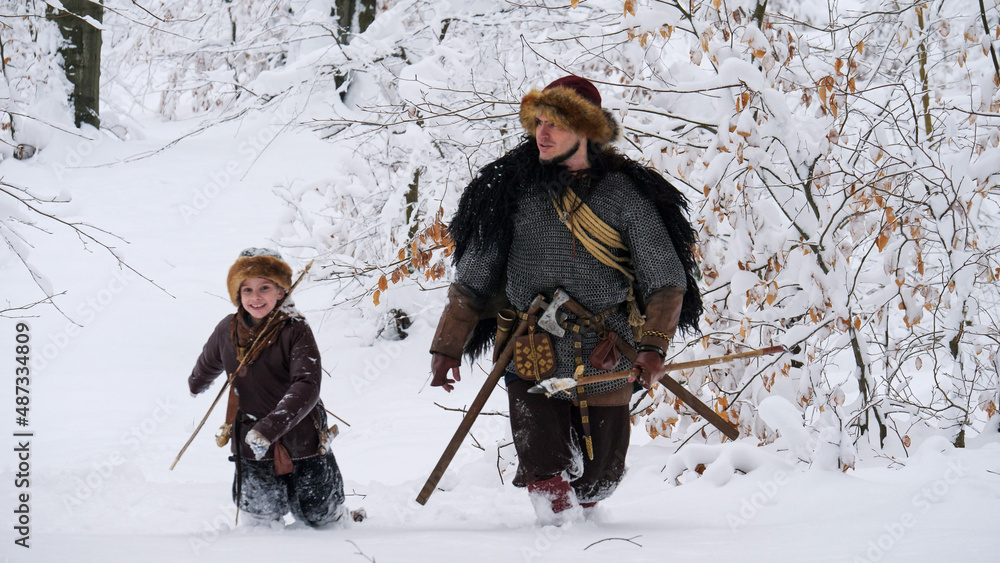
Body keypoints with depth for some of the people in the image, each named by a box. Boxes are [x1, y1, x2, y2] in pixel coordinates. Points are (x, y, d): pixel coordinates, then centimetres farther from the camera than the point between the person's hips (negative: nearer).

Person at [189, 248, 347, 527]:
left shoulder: (295, 331, -15)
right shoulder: (227, 331, -1)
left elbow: (307, 387, -26)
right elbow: (208, 364, 23)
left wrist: (268, 429, -36)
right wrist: (196, 385, 44)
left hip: (300, 439, -3)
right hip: (251, 444, 3)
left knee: (318, 516, 7)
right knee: (263, 513, -2)